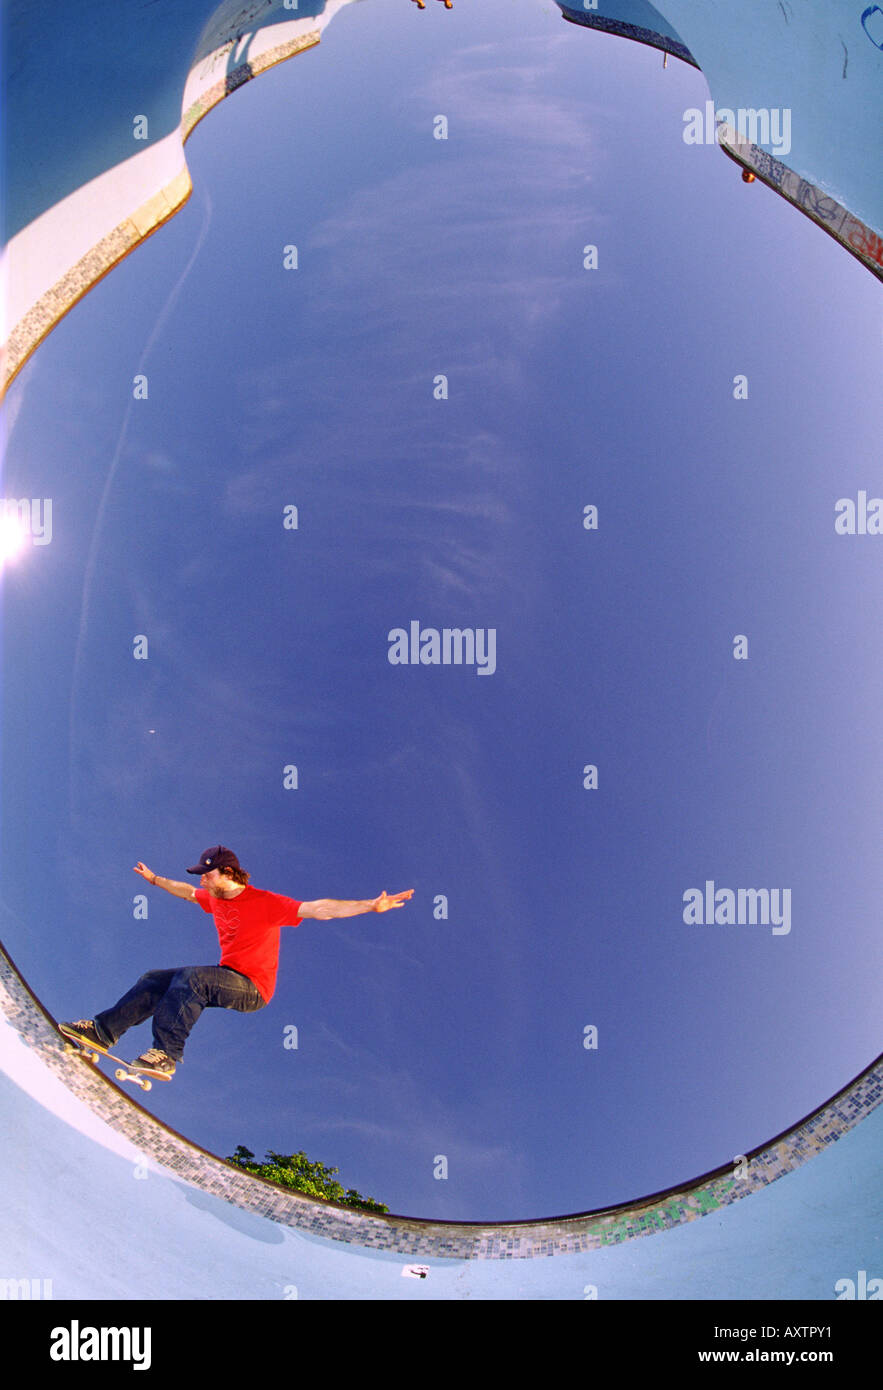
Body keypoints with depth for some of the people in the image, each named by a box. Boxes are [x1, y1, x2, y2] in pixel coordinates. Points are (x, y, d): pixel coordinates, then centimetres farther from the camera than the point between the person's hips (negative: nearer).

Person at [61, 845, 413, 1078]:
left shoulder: (266, 903, -17)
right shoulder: (215, 898, 6)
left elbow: (319, 909, -24)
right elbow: (186, 891, 28)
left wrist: (371, 906, -35)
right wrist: (153, 879, 41)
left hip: (252, 989, -8)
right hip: (225, 977, 8)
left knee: (190, 977, -31)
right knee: (155, 979, 1)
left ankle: (166, 1053, -32)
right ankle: (104, 1030, 0)